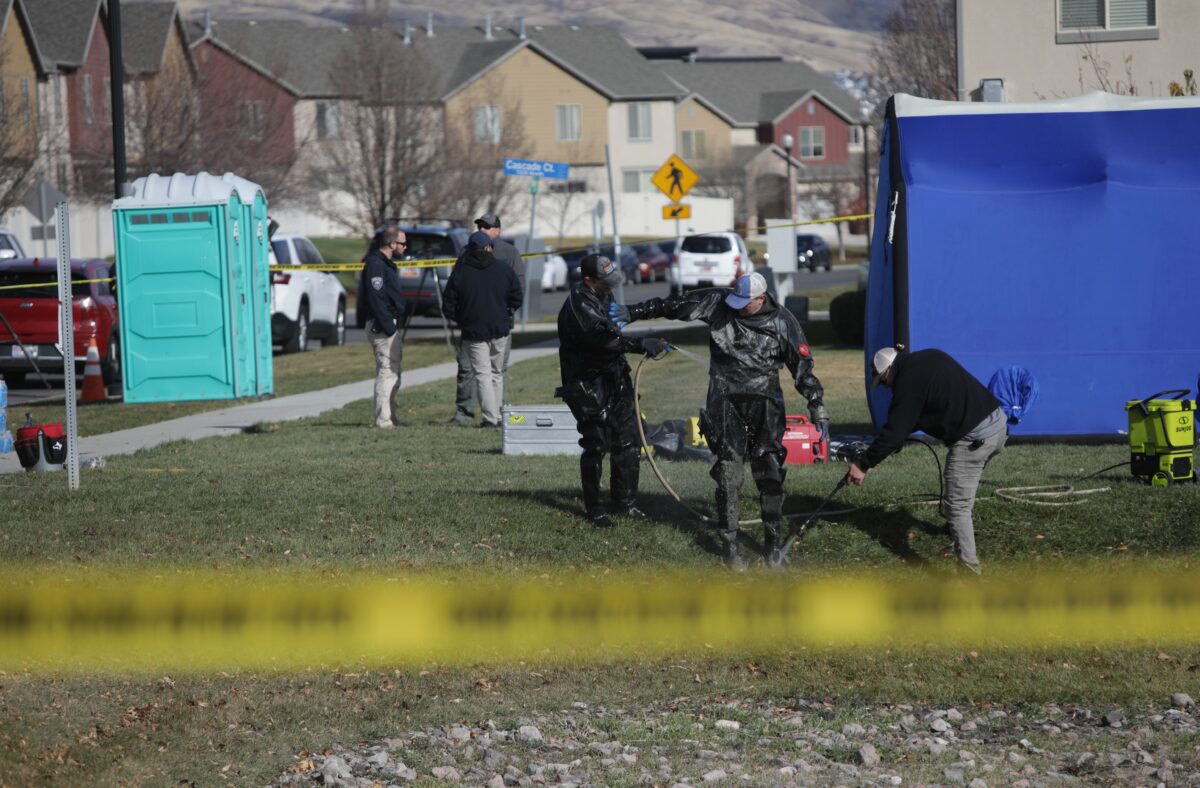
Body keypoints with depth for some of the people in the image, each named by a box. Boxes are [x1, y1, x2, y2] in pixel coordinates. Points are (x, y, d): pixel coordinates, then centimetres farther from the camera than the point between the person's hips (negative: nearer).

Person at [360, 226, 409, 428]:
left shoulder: (385, 263, 17)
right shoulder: (376, 264, -16)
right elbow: (376, 299, -22)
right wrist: (389, 327, -22)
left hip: (389, 326, 11)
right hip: (382, 327, -11)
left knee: (391, 374, 15)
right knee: (387, 372, -10)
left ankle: (390, 418, 21)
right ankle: (384, 420, -10)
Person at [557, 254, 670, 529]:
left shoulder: (603, 297, 9)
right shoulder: (578, 307, -23)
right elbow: (602, 339, -36)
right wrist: (641, 344, -43)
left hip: (615, 380, 9)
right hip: (590, 387, -9)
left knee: (628, 443, 10)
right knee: (596, 447, -3)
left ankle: (625, 502, 21)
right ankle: (593, 509, 8)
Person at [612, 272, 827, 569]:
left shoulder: (782, 322, -5)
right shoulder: (717, 302, -3)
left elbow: (802, 366, -2)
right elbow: (674, 305, 7)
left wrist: (818, 408, -6)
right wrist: (633, 312, 10)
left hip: (765, 403, 0)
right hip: (726, 400, 0)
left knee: (770, 472, -4)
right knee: (729, 472, -7)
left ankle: (772, 542, 9)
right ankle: (730, 544, 1)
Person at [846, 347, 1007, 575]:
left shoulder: (908, 381, -10)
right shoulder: (931, 357, 18)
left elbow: (893, 432, -9)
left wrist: (863, 465, 0)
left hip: (974, 438, -9)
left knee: (957, 506, -6)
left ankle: (969, 570, -11)